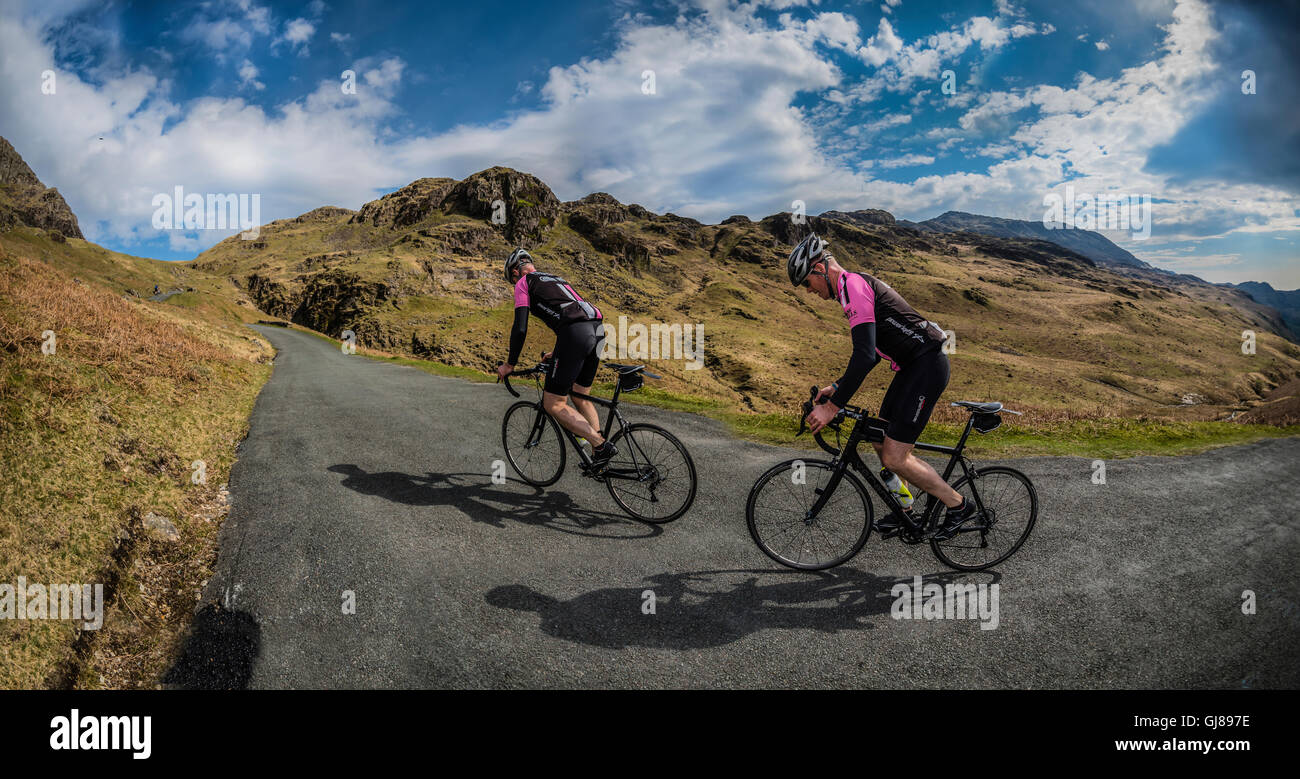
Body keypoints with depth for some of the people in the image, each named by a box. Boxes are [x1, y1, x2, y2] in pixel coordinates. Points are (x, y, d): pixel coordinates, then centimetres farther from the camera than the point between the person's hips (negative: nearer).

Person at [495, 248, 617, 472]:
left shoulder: (524, 283, 11)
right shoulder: (555, 279, 34)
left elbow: (520, 329, 1)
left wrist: (509, 365, 12)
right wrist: (558, 352, 53)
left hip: (575, 335, -8)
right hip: (598, 328, 8)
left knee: (554, 405, 0)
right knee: (581, 398, 23)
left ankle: (602, 446, -9)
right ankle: (598, 454, 20)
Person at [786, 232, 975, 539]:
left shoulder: (852, 285, -16)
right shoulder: (856, 285, 17)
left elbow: (865, 355, -26)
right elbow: (871, 352, 23)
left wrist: (832, 406, -25)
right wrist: (837, 386, 21)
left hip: (926, 365, -11)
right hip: (914, 364, 11)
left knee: (894, 459, -9)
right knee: (881, 441, 16)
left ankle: (958, 506, 8)